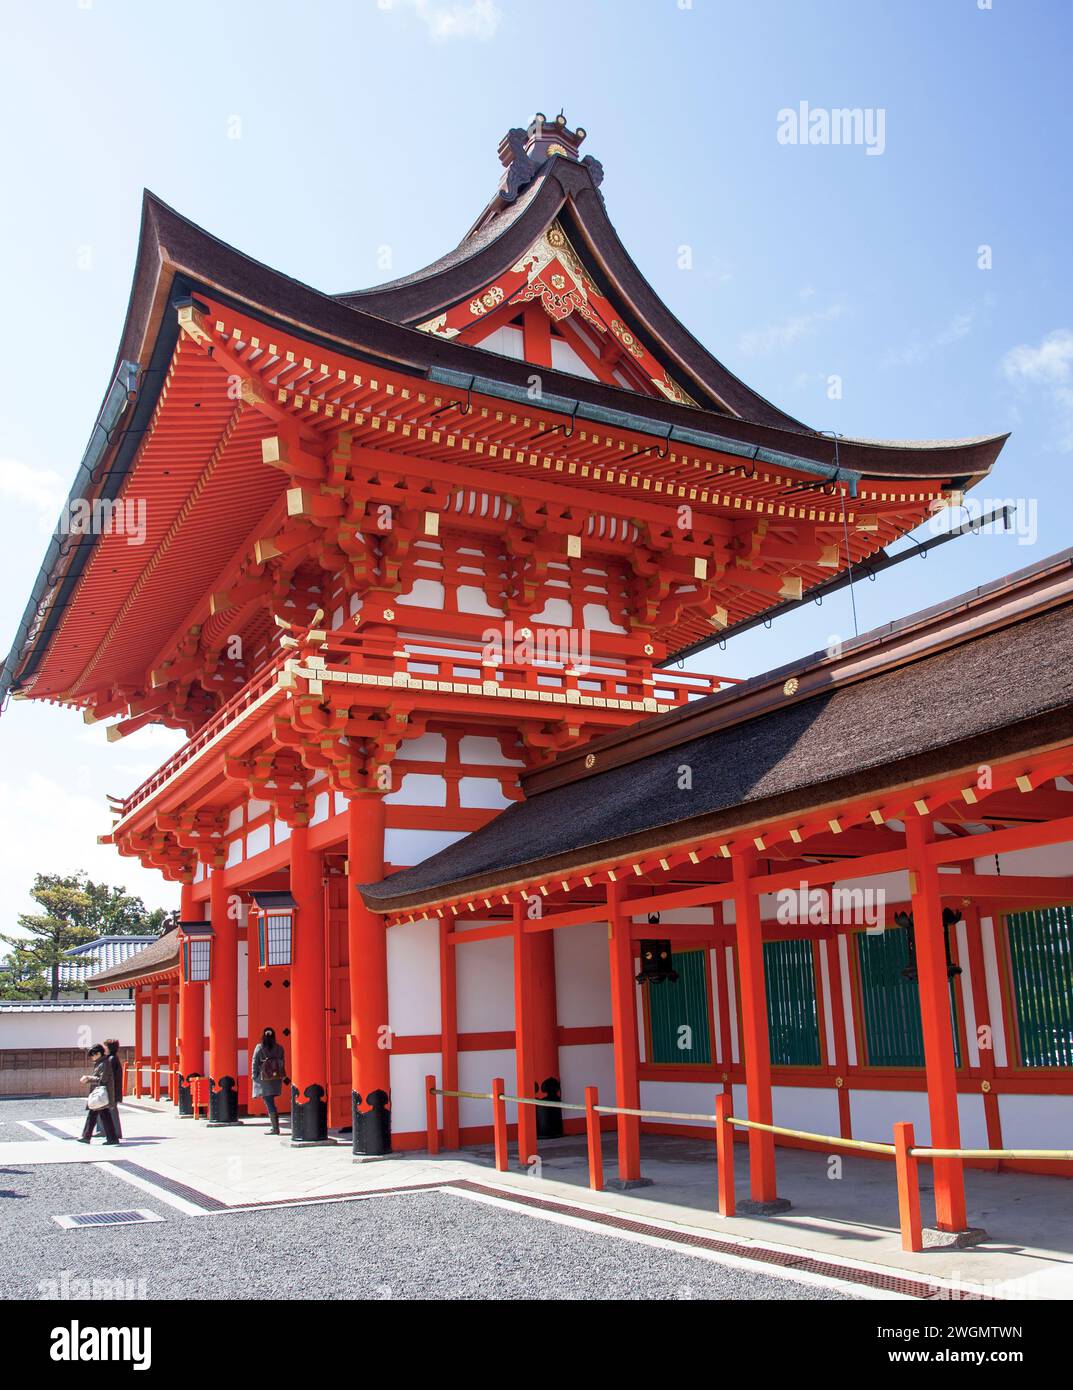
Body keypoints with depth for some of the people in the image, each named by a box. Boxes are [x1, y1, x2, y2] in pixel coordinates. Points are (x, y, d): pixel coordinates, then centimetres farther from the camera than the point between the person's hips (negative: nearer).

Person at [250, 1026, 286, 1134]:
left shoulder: (259, 1048, -7)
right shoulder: (279, 1048, 3)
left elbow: (254, 1063, -6)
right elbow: (282, 1064, 5)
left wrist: (254, 1076, 2)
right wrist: (282, 1077, 11)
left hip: (264, 1079, -4)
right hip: (276, 1079, 4)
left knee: (269, 1103, -1)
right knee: (270, 1103, 17)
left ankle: (275, 1128, -4)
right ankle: (274, 1126, 18)